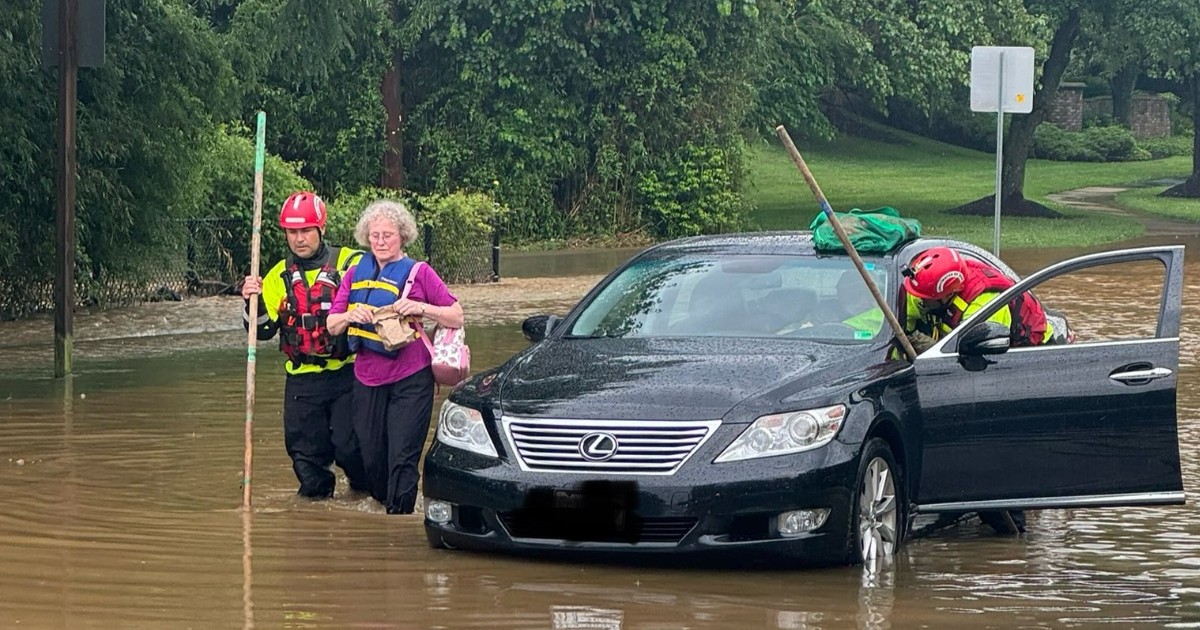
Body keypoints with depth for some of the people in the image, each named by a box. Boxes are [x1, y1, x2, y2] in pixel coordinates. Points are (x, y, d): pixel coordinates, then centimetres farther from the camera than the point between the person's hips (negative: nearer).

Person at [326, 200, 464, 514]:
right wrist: (349, 316, -10)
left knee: (402, 459, -11)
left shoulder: (419, 273, 2)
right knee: (372, 460, 5)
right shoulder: (355, 274, 13)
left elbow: (457, 317, 1)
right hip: (367, 379, 4)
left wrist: (421, 308, -15)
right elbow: (331, 325, 12)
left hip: (410, 380, -4)